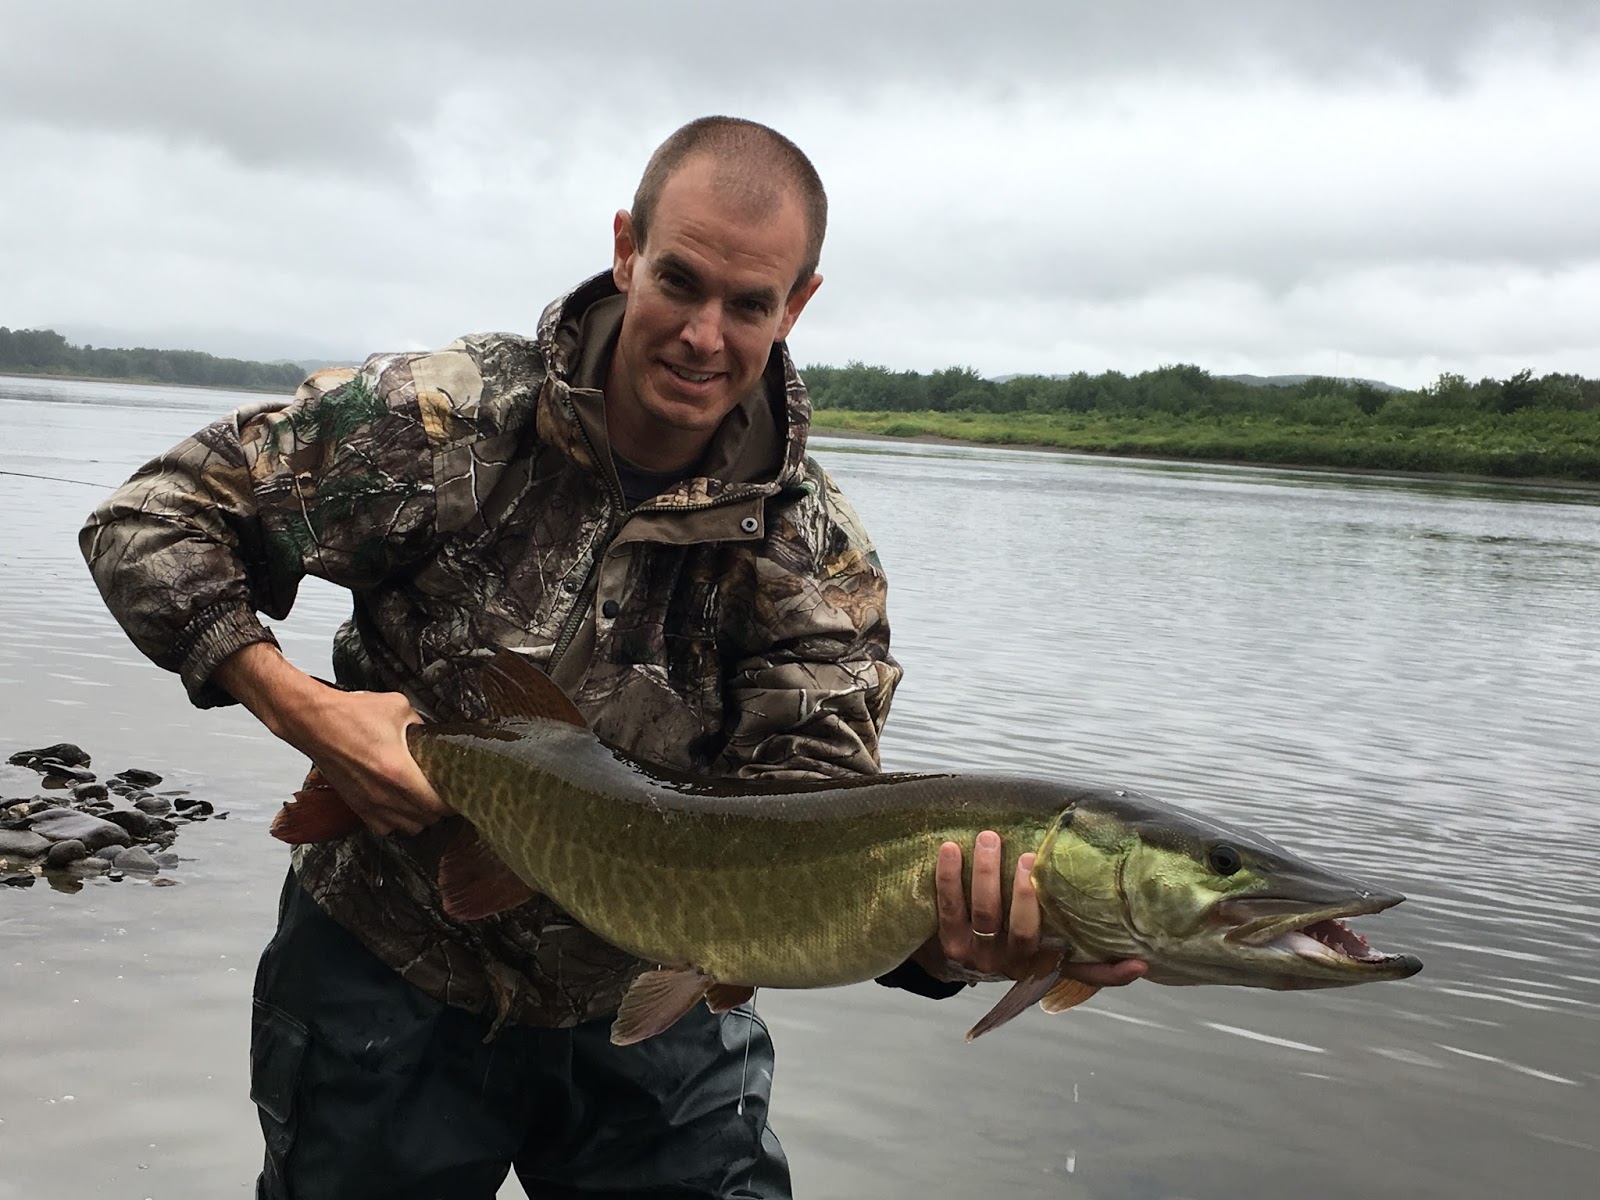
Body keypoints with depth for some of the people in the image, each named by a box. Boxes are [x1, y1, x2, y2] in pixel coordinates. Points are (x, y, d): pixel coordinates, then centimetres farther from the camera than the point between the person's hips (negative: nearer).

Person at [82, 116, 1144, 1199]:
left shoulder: (819, 559, -12)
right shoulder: (446, 420, -16)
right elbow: (150, 519, -10)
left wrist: (937, 937, -43)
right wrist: (298, 706, -25)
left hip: (649, 1008, 1)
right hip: (387, 990, -1)